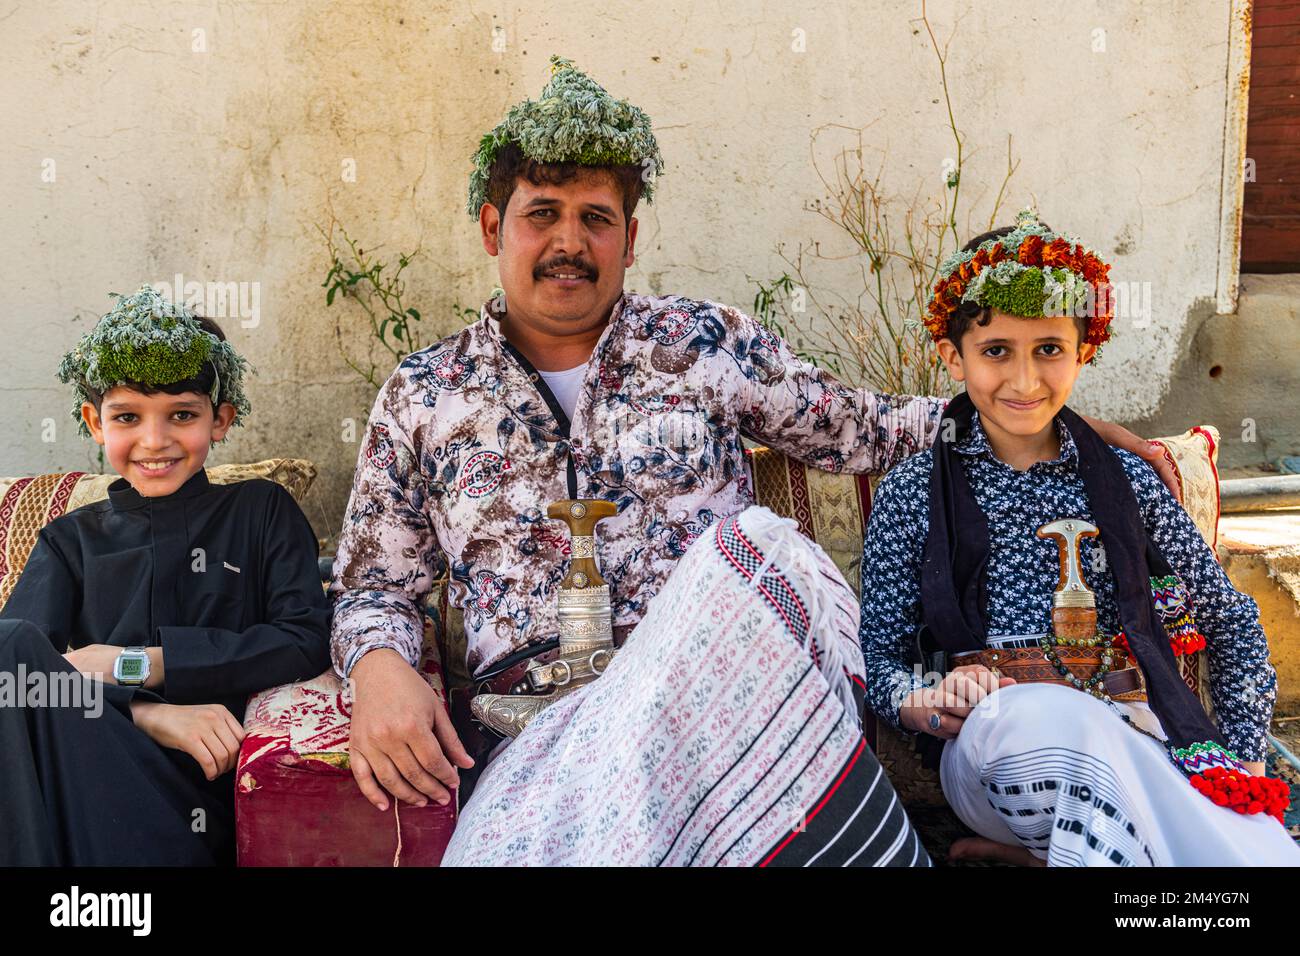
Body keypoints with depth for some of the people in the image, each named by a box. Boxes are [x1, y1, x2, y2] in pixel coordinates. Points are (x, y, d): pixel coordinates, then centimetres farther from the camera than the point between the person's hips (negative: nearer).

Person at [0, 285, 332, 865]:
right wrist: (147, 712, -19)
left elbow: (307, 642, -2)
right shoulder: (70, 540, 19)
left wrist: (134, 663, -7)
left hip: (205, 781, -3)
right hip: (81, 770, 3)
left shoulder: (261, 511, 14)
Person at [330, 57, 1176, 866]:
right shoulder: (421, 397, 13)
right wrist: (379, 669, -10)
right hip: (535, 718, 0)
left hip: (718, 678, 1)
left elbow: (860, 431, 20)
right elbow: (376, 588, 14)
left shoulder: (706, 341, 13)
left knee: (761, 546, -35)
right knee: (524, 841, -37)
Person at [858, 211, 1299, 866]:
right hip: (991, 749, 0)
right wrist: (924, 705, -17)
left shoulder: (1127, 481, 11)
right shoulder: (911, 494, 6)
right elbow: (879, 659, 5)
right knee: (1040, 711, -38)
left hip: (1137, 739, 1)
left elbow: (1233, 622, 18)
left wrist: (1245, 758, 7)